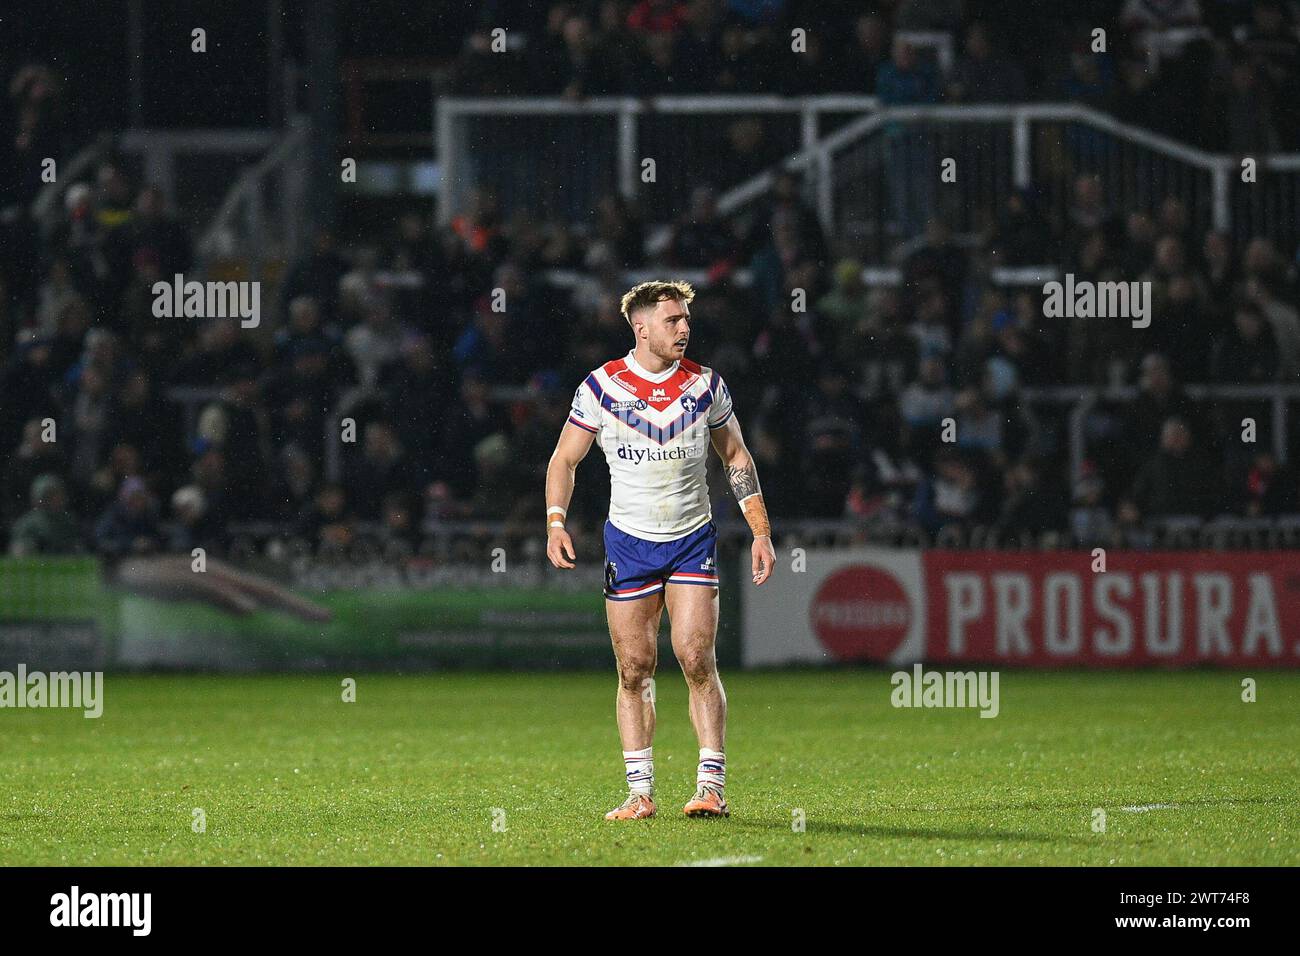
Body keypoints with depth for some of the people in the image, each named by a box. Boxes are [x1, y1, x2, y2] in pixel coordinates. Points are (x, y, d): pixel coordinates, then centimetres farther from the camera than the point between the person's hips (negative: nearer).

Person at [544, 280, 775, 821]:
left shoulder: (705, 384, 1)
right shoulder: (602, 386, -4)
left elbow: (737, 457, 11)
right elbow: (564, 458, 4)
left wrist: (760, 532, 5)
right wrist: (555, 522, -11)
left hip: (693, 541, 0)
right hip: (628, 542, 0)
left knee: (697, 660, -11)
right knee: (634, 670, 0)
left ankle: (711, 785, -10)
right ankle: (641, 792, 6)